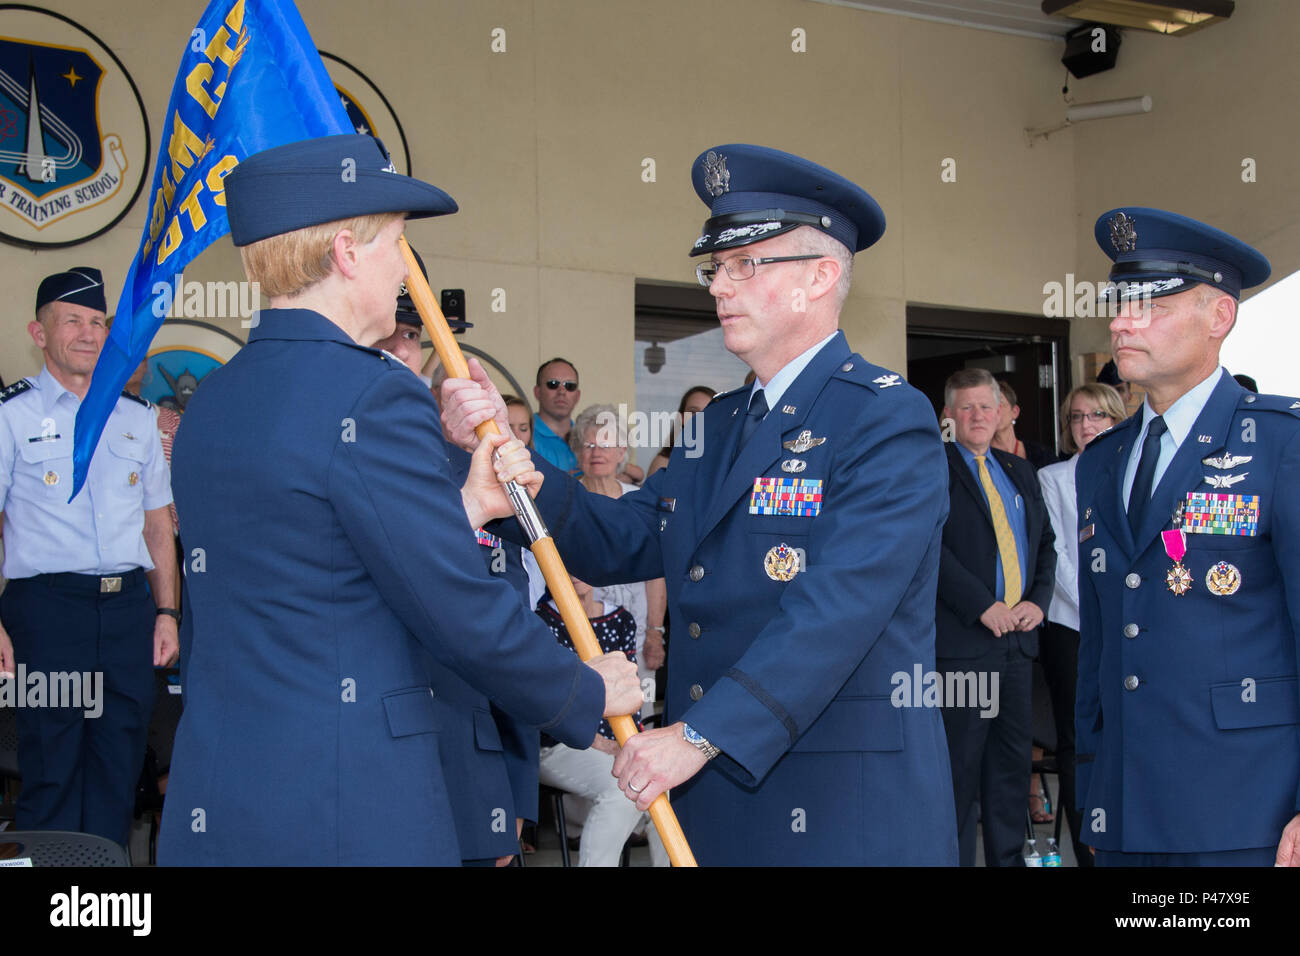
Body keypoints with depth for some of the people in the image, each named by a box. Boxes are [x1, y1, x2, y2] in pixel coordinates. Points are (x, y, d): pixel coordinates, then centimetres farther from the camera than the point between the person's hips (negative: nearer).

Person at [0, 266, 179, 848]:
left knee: (119, 769, 7)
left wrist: (166, 612, 9)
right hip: (47, 607, -4)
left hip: (130, 606, 4)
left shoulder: (137, 418, 15)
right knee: (50, 768, -1)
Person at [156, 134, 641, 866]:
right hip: (349, 819, -8)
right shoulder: (375, 397, -17)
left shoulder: (211, 401, 9)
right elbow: (467, 619, -15)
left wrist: (468, 507, 13)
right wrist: (593, 694, 1)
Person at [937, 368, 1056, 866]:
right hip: (962, 636, -6)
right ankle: (956, 857, 7)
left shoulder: (1020, 471, 18)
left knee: (1012, 755, 11)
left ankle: (1009, 856, 21)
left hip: (1018, 635, 6)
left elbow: (1045, 542, 17)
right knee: (961, 762, -2)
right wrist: (983, 606, -17)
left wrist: (1038, 600, 0)